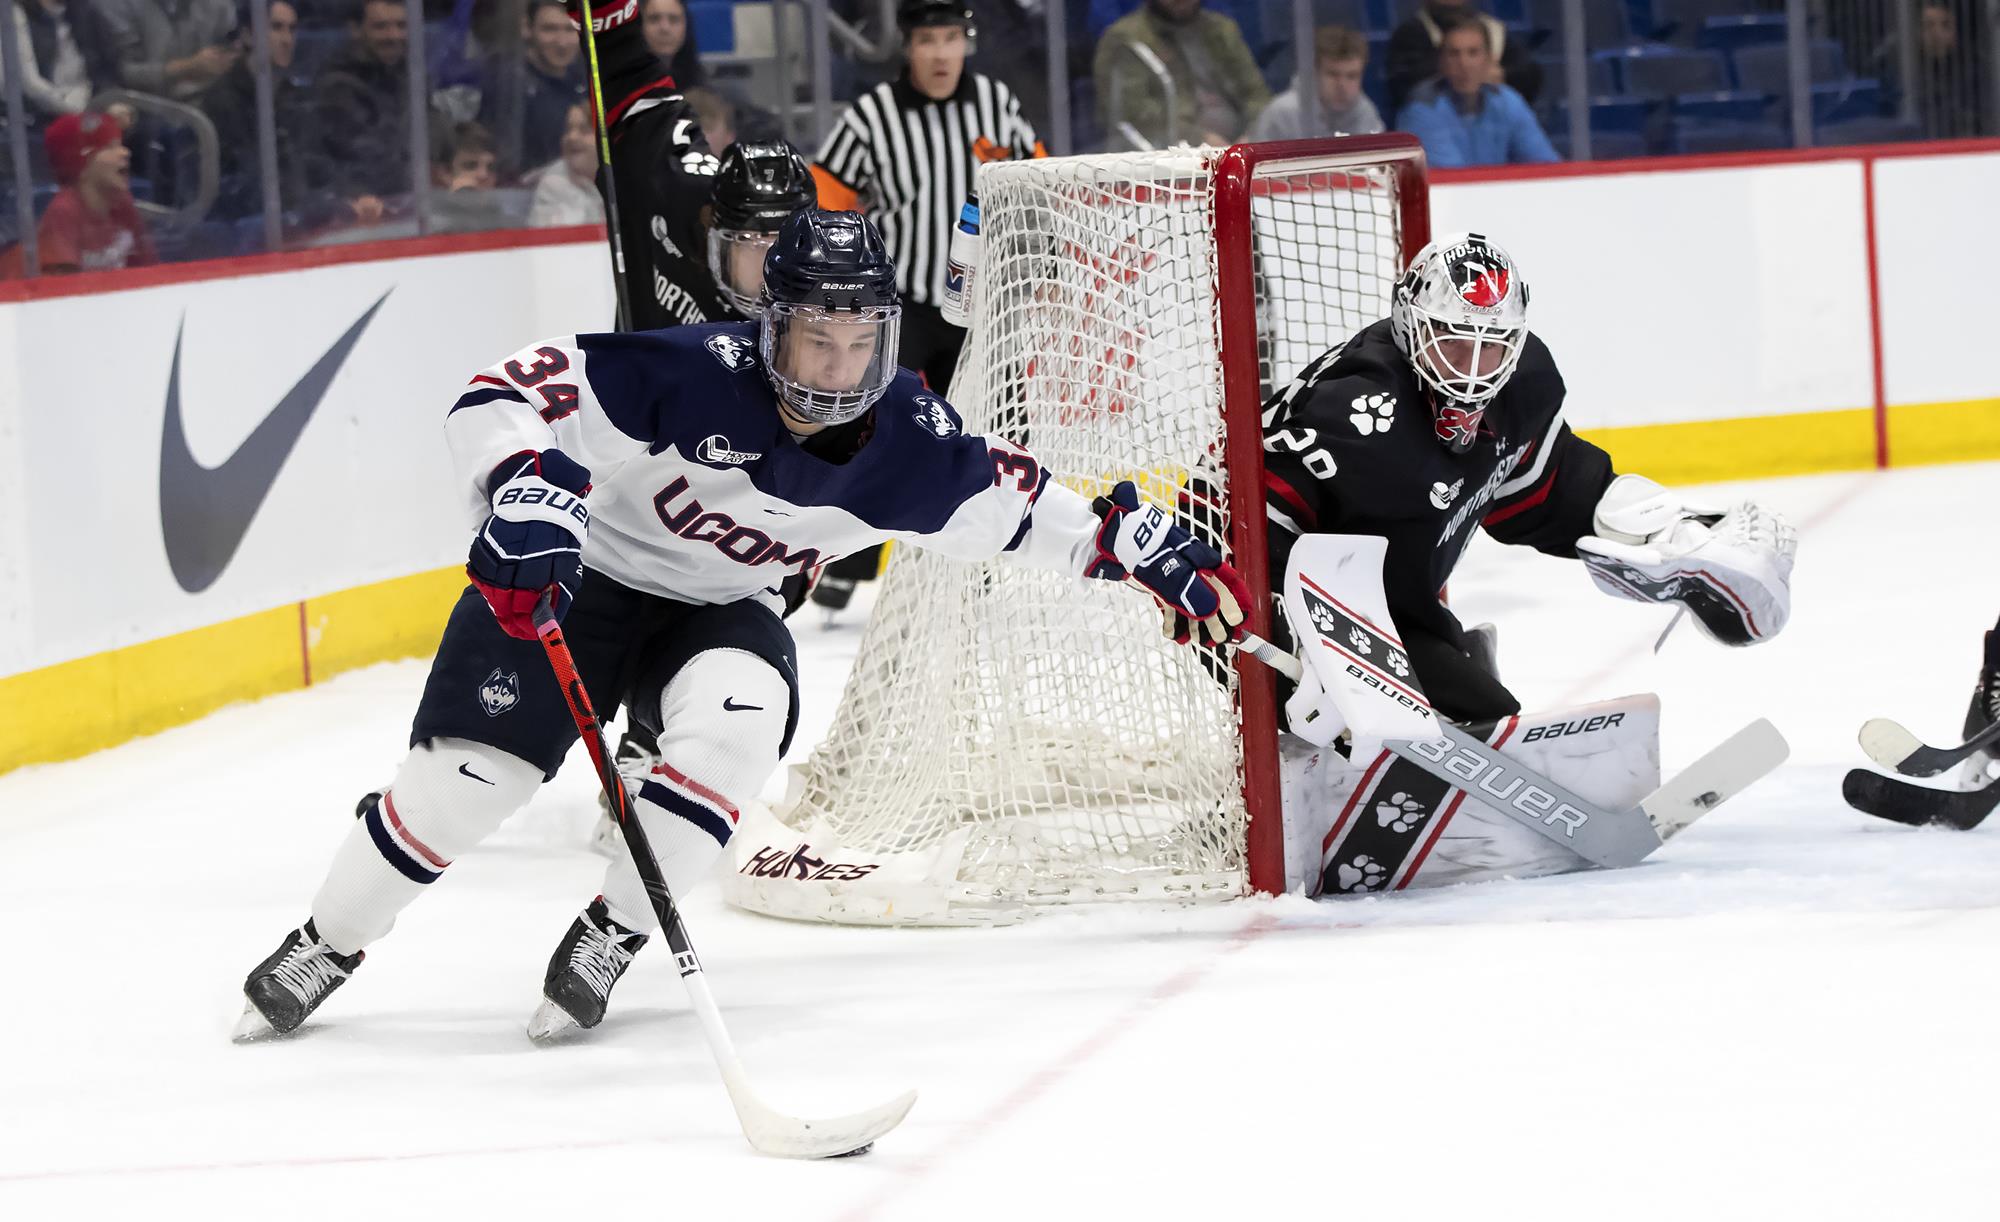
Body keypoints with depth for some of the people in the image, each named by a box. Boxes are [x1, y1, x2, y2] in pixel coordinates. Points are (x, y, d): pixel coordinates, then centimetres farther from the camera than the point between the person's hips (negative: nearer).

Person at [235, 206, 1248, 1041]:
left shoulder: (909, 447, -16)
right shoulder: (695, 376, -30)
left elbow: (1017, 505, 2)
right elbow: (503, 395, -31)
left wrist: (1154, 552, -1)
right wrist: (525, 494, -48)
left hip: (723, 609, 3)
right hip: (577, 576, -3)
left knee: (736, 720, -30)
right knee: (463, 777, -14)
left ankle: (609, 939, -12)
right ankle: (320, 951, 10)